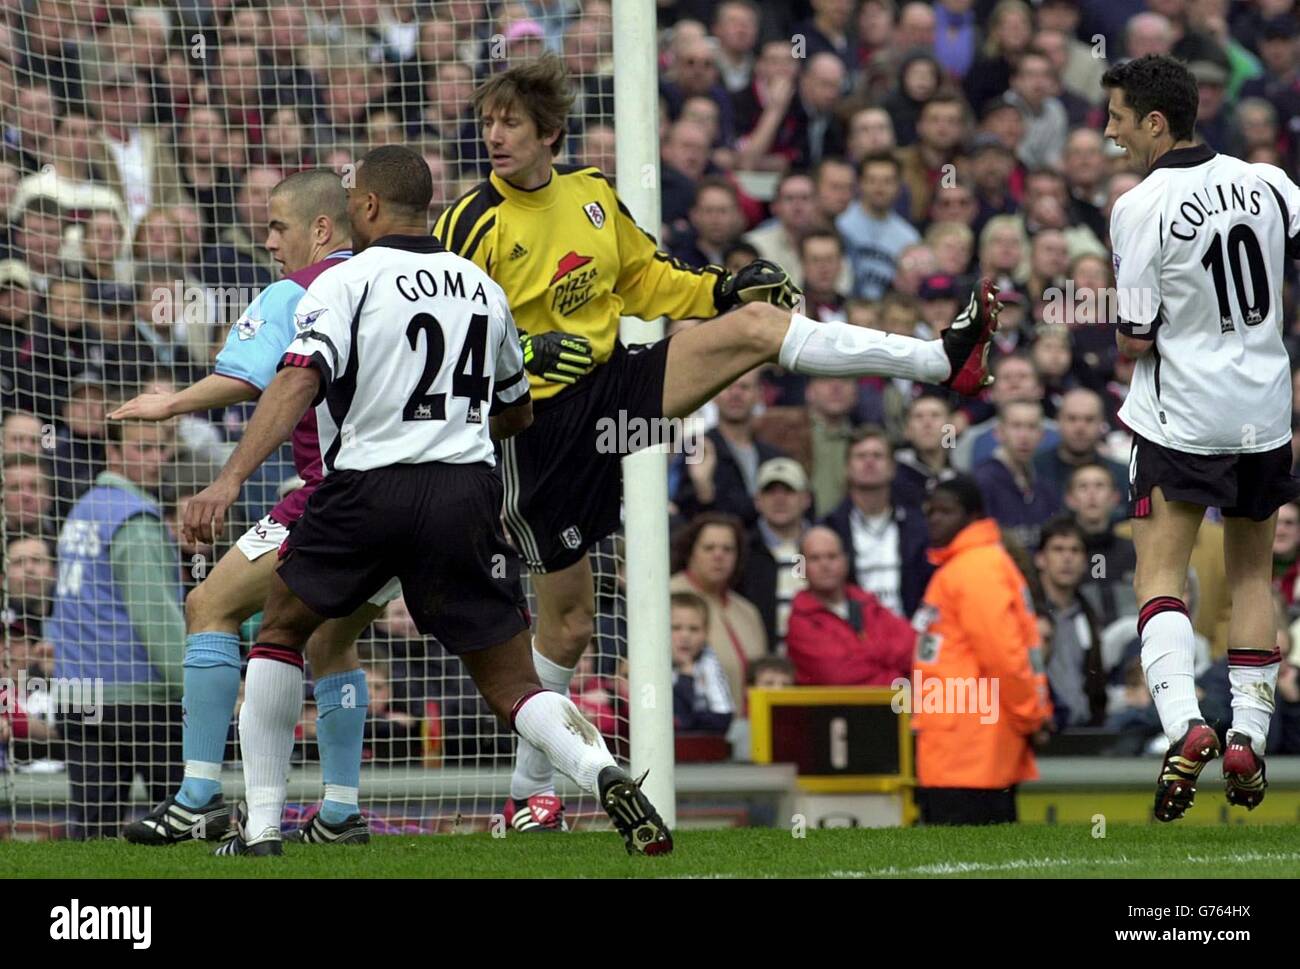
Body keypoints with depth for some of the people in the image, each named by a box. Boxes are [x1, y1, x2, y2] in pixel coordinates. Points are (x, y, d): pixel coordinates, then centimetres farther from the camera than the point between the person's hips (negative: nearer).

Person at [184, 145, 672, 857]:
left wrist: (231, 478, -25)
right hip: (468, 491, 3)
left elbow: (298, 381, -18)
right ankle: (605, 777, -25)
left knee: (280, 631, 20)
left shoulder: (345, 283, -1)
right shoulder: (483, 288, 16)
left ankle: (262, 823, 14)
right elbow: (517, 412, 28)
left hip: (368, 487, -3)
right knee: (512, 686, 5)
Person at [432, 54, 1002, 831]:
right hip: (539, 427, -4)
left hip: (616, 382, 4)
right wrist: (521, 353, -29)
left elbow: (647, 283, 19)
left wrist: (719, 289, 4)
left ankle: (946, 361, -16)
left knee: (756, 322, -14)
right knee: (568, 621, 1)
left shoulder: (593, 195, 5)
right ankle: (531, 789, 19)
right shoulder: (473, 225, -12)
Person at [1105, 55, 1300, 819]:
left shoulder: (1141, 208, -13)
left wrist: (1125, 337, 10)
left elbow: (1135, 340, -10)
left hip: (1183, 415, -5)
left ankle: (1184, 721, -22)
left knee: (1160, 574, -1)